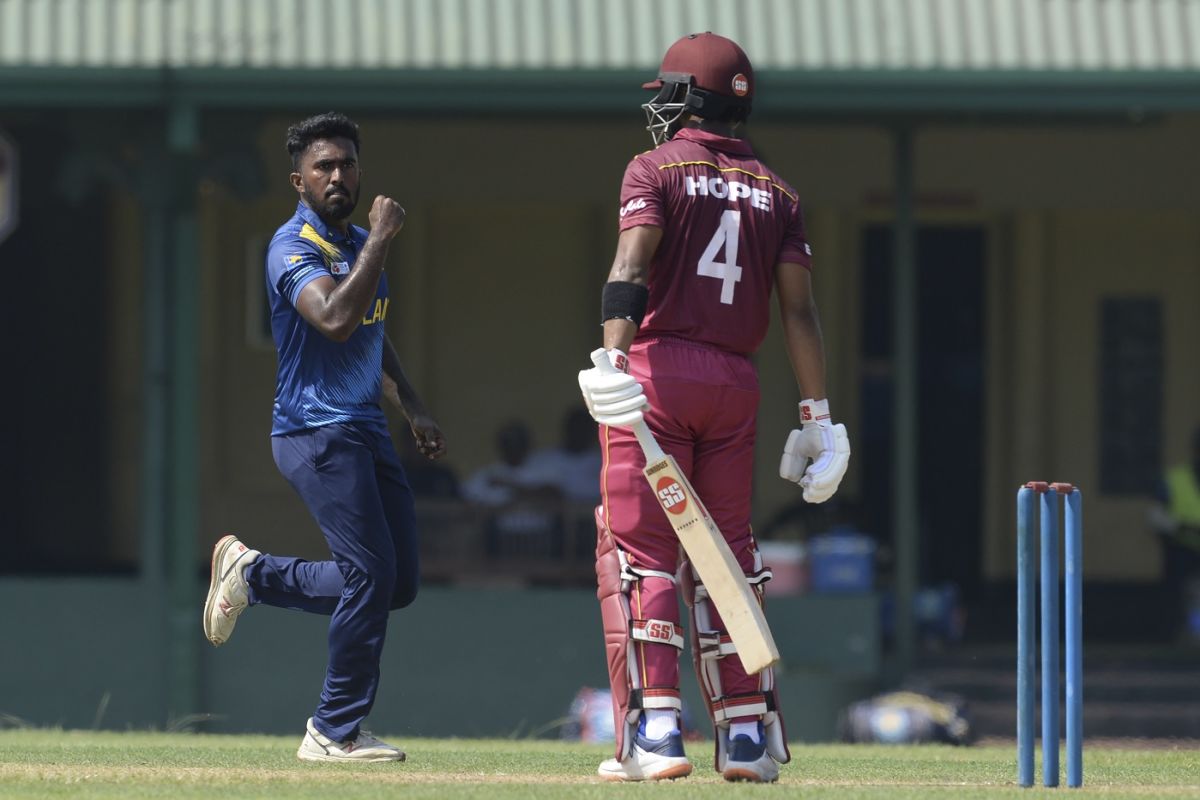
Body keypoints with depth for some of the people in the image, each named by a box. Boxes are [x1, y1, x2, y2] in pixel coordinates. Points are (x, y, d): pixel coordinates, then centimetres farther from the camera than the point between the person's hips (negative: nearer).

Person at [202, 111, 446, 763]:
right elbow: (336, 319, -30)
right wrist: (381, 239, -24)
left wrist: (412, 408, 19)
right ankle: (335, 733, -5)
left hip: (367, 433, 9)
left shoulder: (361, 244, 16)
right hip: (316, 433, -9)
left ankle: (252, 573, 24)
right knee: (371, 575, -14)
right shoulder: (294, 246, -12)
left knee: (396, 585, 7)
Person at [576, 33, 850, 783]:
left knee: (639, 553, -1)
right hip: (736, 383, 4)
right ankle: (748, 734, 10)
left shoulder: (656, 171, 0)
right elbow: (799, 307, 5)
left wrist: (613, 358, -27)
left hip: (657, 368, -4)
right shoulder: (774, 192, 12)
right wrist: (817, 415, 4)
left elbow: (632, 265, -16)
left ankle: (655, 730, -11)